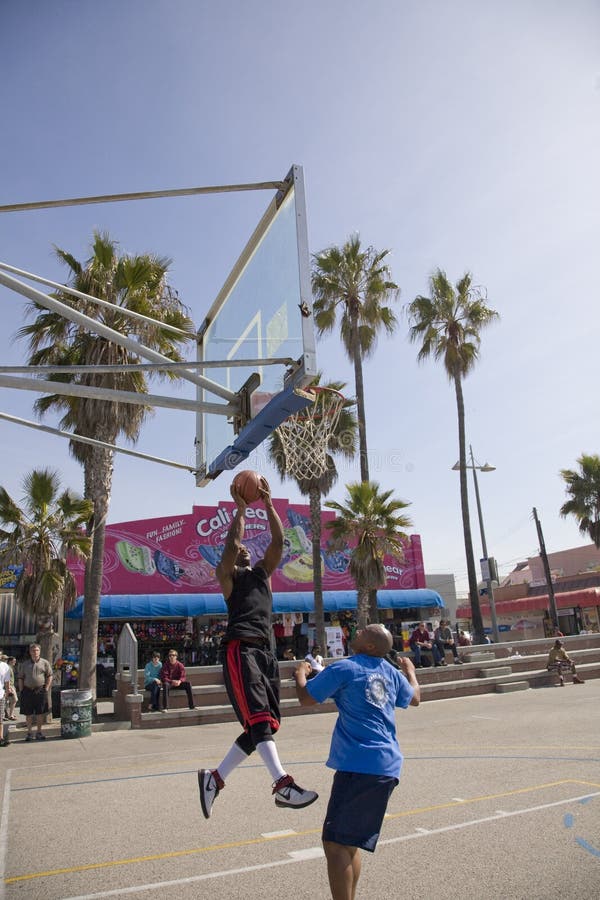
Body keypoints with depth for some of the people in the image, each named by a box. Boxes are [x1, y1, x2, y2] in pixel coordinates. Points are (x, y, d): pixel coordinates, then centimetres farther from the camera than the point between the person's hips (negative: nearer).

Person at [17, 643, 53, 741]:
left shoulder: (45, 663, 4)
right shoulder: (24, 664, 8)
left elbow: (49, 676, 4)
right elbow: (20, 678, 9)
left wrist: (46, 689, -5)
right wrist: (21, 690, 0)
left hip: (41, 691, -1)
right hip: (27, 691, 1)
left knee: (40, 713, 5)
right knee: (28, 713, 5)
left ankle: (39, 732, 17)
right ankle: (29, 732, 17)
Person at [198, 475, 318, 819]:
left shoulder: (263, 572, 23)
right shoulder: (227, 574, 10)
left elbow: (278, 541, 9)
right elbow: (230, 544, -9)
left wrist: (268, 504, 3)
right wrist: (241, 508, -5)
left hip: (265, 651, 6)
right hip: (239, 649, -6)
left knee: (265, 726, 5)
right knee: (258, 716, -19)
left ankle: (215, 778, 16)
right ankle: (283, 783, -28)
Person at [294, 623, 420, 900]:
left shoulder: (343, 668, -8)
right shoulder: (390, 671, 11)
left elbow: (306, 698, -1)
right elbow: (414, 698, 29)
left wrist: (300, 673, 18)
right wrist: (410, 671, 47)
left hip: (359, 766, -8)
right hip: (387, 767, 8)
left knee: (335, 843, -5)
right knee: (350, 844, 19)